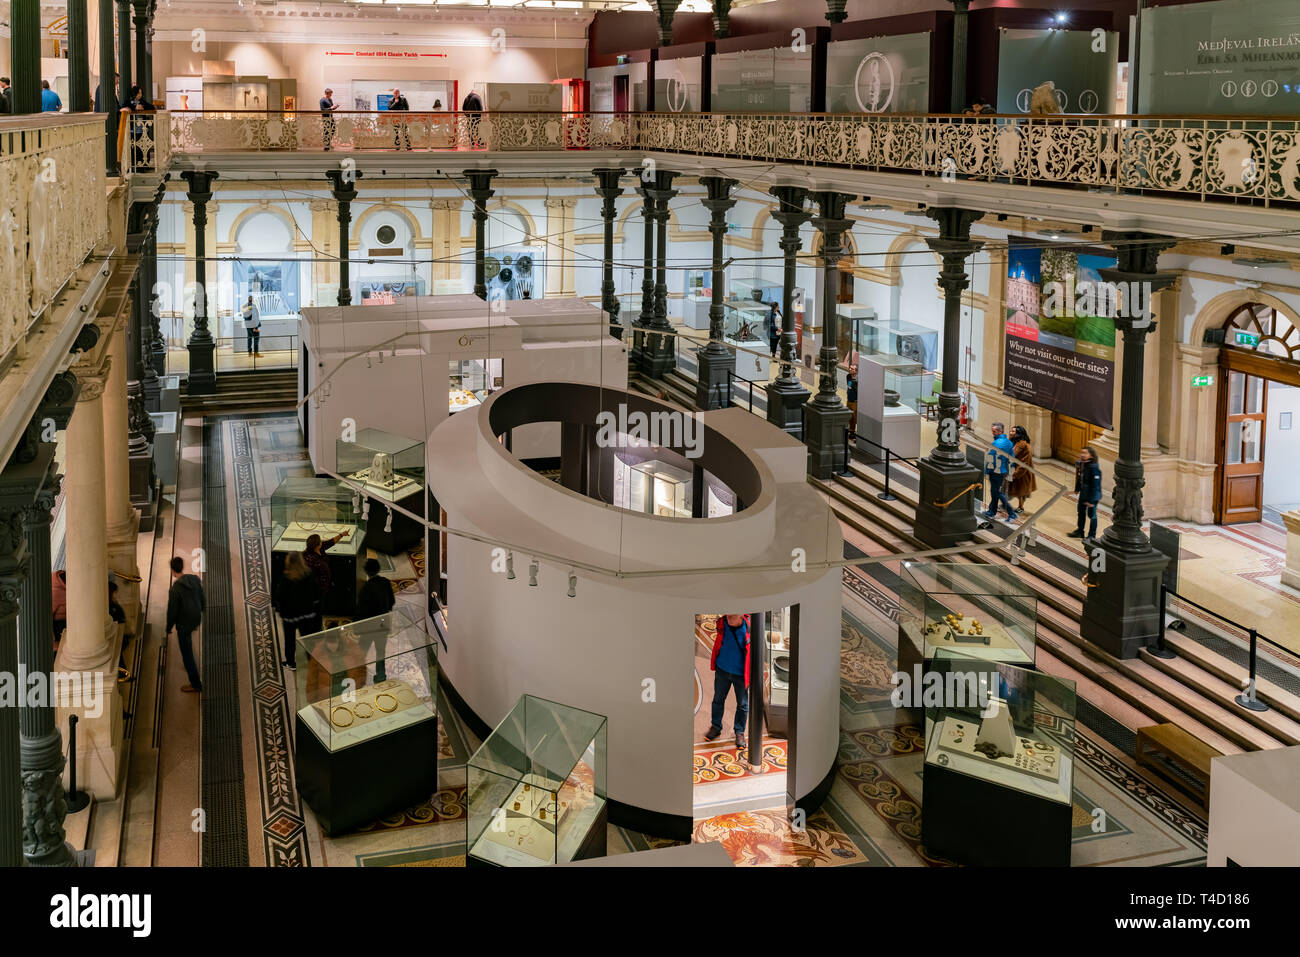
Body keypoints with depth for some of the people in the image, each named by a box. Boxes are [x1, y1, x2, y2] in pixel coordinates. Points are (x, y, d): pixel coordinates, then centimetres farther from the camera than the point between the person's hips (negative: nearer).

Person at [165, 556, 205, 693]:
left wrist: (168, 628, -2)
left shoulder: (175, 590, -28)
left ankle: (196, 685, 19)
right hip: (197, 619, 6)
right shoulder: (195, 580, -11)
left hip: (184, 625, -6)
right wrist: (203, 609, 24)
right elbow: (202, 598, 4)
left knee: (187, 653, 9)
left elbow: (172, 612, -18)